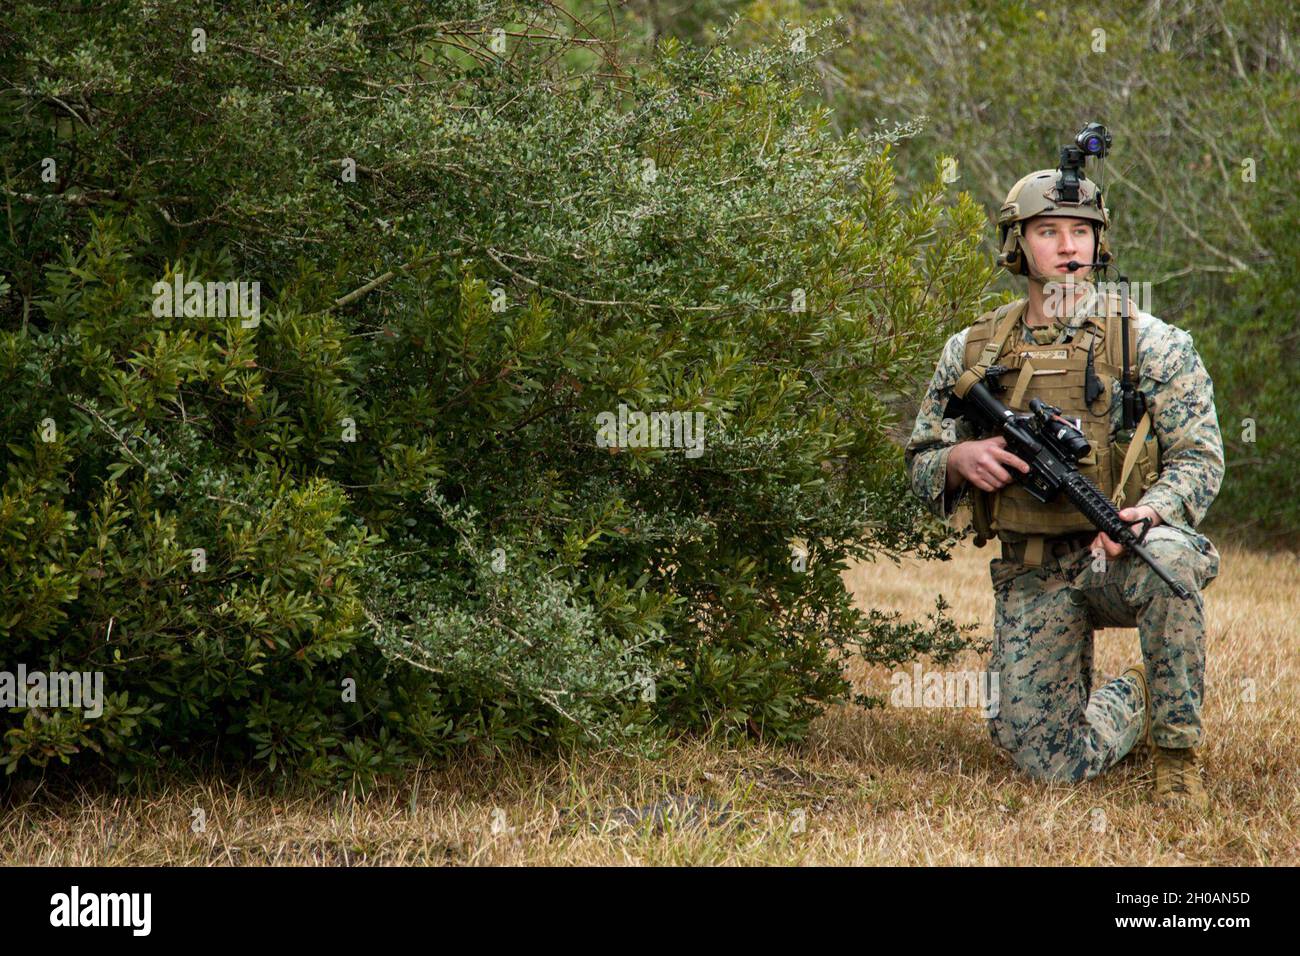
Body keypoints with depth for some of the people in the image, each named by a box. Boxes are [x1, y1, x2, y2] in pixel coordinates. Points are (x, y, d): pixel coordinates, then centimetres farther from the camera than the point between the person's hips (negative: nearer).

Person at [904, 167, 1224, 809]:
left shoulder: (1151, 343, 1)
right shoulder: (971, 351, 8)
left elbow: (1199, 458, -5)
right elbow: (921, 467, 13)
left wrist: (1143, 515, -25)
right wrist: (961, 459, -11)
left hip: (1125, 555, -2)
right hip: (1033, 580, 2)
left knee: (1169, 562, -40)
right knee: (1048, 765, -9)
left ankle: (1177, 755, -21)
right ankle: (1130, 703, 27)